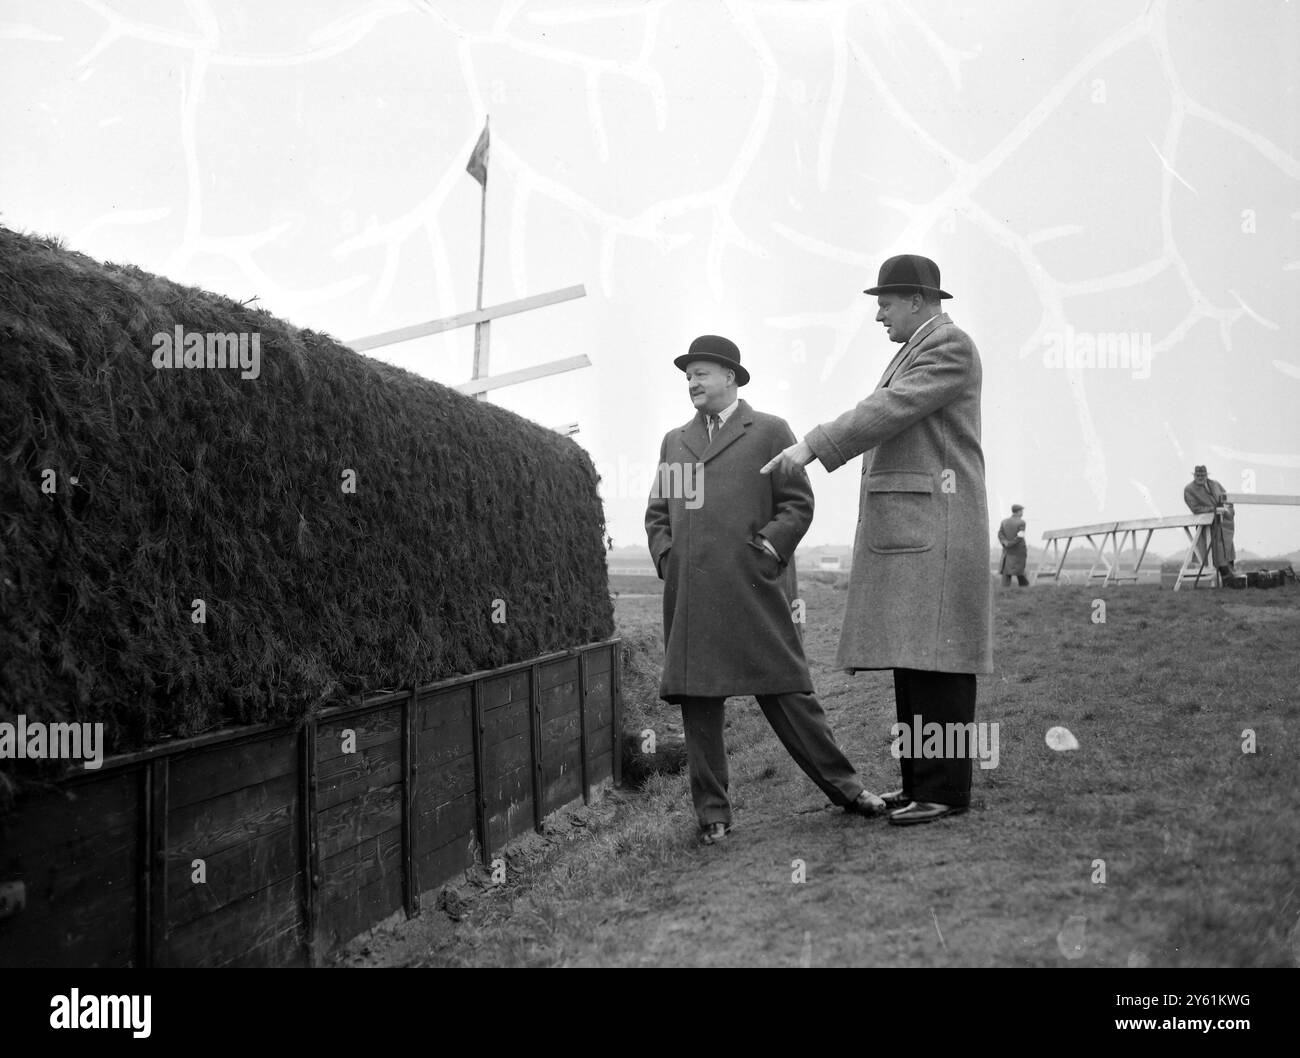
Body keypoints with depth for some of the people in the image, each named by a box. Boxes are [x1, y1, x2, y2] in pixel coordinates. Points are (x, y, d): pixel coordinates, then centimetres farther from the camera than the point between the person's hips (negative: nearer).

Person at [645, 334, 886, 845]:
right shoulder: (674, 441, 20)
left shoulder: (770, 431, 8)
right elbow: (657, 512, 22)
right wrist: (667, 558, 5)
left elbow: (798, 504, 4)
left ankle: (844, 787, 10)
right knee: (697, 704, 3)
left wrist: (766, 550, -8)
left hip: (752, 590, -4)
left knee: (785, 692, -2)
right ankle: (711, 812, 11)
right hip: (690, 598, 4)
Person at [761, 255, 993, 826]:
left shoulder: (950, 345, -8)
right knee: (911, 655, 9)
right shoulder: (916, 352, 24)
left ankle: (945, 790, -5)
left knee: (934, 658, -9)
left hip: (934, 530, -10)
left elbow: (889, 410, -18)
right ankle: (918, 780, 13)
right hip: (905, 532, 10)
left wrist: (812, 447, -20)